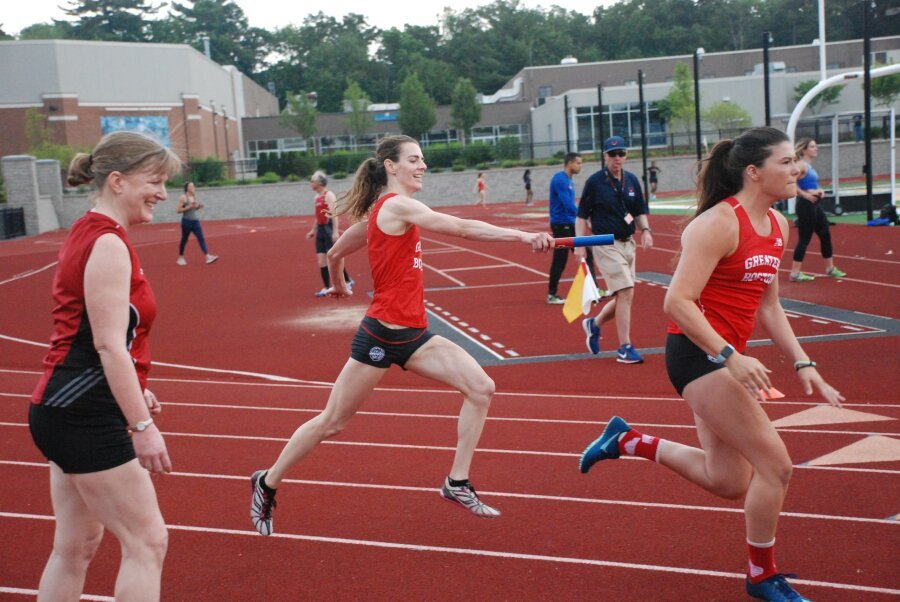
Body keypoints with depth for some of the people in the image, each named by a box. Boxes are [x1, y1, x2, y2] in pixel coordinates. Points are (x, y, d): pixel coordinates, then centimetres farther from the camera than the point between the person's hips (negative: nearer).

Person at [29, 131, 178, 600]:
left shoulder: (86, 233, 12)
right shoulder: (109, 245, -16)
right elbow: (109, 345, -21)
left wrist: (134, 391, 22)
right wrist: (142, 425, -21)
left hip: (65, 409, 10)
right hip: (86, 417, -10)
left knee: (76, 546, 17)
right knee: (147, 542, -3)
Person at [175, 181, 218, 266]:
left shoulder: (194, 196, 10)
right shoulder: (183, 197, -10)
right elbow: (178, 210, -13)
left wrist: (199, 206, 0)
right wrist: (189, 207, -21)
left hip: (195, 221, 6)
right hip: (186, 221, -6)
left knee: (201, 238, -6)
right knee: (184, 240, 7)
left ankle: (208, 257, -14)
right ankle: (180, 257, 23)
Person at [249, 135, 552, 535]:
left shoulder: (380, 212, 13)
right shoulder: (396, 206, -14)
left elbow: (334, 253, 23)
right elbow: (462, 228, -23)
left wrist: (338, 285, 42)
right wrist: (522, 235, -26)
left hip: (412, 334, 9)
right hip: (382, 334, -9)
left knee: (480, 388, -5)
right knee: (331, 424, 5)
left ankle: (457, 483, 4)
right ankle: (268, 483, 26)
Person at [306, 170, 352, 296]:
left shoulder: (329, 195, -10)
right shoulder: (317, 197, 15)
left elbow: (334, 214, -18)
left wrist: (335, 231, -24)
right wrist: (313, 230, 23)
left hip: (329, 229, -8)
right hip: (321, 230, 8)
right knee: (321, 260, 3)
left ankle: (347, 281, 11)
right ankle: (326, 288, 6)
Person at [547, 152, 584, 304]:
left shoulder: (570, 180, 13)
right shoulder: (560, 179, -16)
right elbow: (568, 205, -25)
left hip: (570, 224, 9)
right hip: (561, 225, -9)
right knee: (560, 260, -5)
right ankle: (551, 295, 5)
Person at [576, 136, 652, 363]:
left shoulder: (632, 180, 9)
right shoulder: (595, 182, -6)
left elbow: (640, 211, 16)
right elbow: (582, 215, -3)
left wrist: (645, 230, -4)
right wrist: (579, 244, -12)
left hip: (628, 244, 6)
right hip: (606, 245, -6)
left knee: (624, 296, 9)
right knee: (626, 292, -14)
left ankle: (594, 324, 35)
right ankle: (625, 349, -8)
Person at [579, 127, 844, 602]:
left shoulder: (777, 226, 10)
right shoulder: (719, 223, -17)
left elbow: (768, 305, 17)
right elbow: (678, 302, -23)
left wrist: (803, 363, 8)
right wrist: (730, 357, -29)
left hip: (726, 355, 9)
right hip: (698, 353, -9)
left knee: (727, 482, 14)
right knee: (774, 464, -7)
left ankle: (627, 441, 28)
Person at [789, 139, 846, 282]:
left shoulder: (808, 165, 14)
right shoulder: (801, 165, -15)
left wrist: (818, 191, 5)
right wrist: (804, 194, -22)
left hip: (815, 205, 10)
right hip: (805, 205, -10)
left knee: (825, 235, 14)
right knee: (805, 239, -6)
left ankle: (830, 268, 25)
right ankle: (795, 273, 0)